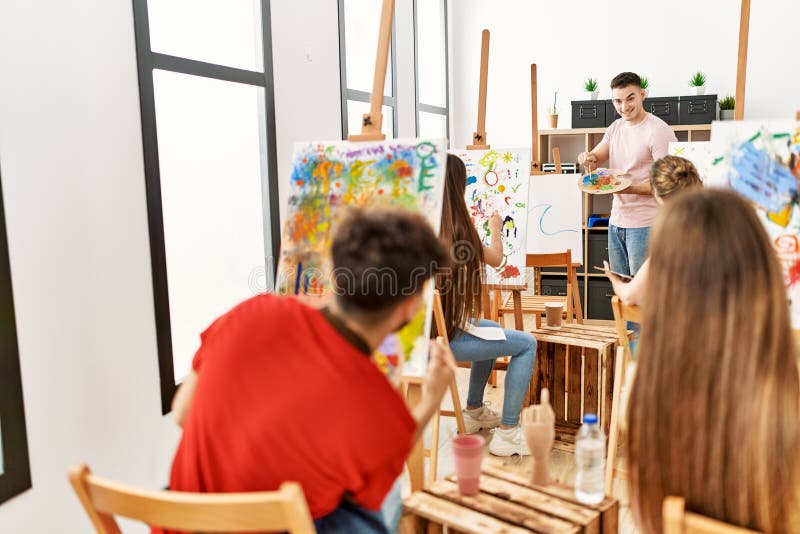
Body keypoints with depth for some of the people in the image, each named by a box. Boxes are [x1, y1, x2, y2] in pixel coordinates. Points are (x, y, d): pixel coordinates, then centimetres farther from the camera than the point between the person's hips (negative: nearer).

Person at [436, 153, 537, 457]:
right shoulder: (458, 229, -16)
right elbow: (496, 259, 3)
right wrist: (495, 229, 24)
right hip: (442, 338, -7)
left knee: (490, 329, 31)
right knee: (526, 345, 5)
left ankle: (474, 411, 41)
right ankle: (507, 433, 8)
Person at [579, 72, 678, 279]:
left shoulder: (658, 130, -12)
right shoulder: (615, 127, 12)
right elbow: (595, 158, 9)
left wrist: (629, 188, -27)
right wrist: (588, 158, -14)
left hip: (645, 224, -7)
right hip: (616, 221, 7)